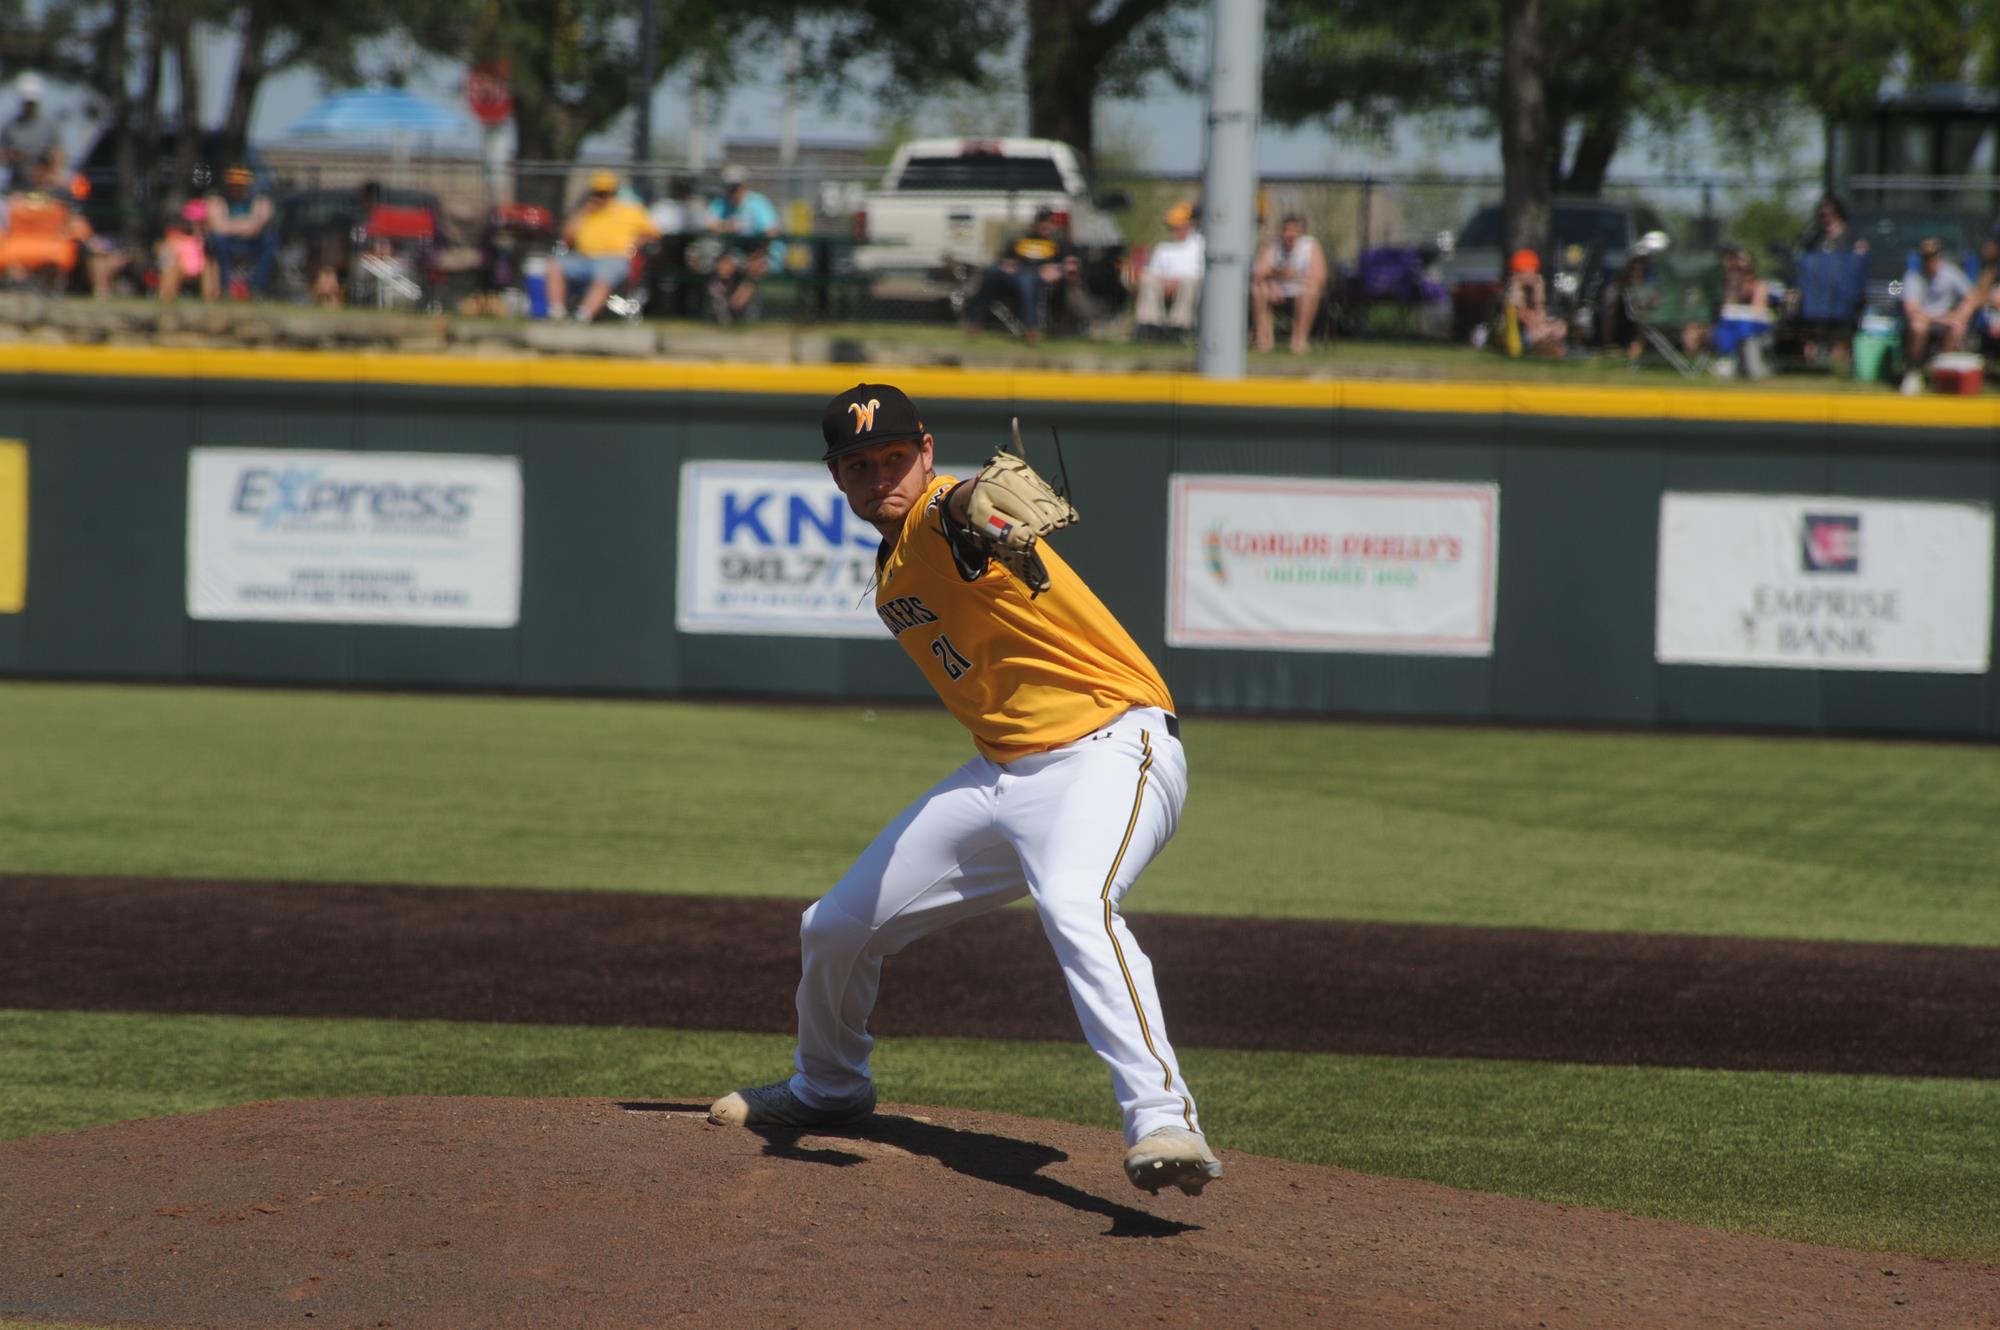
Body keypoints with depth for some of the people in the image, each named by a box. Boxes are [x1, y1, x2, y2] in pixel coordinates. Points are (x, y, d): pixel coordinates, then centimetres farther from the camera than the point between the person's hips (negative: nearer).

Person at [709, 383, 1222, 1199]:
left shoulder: (940, 519, -16)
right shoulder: (891, 574, 12)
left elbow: (964, 504, -43)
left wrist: (986, 499, -64)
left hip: (1109, 751, -9)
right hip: (1001, 774, 9)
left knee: (1075, 905, -39)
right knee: (834, 927, 16)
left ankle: (1164, 1121, -47)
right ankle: (827, 1088, 45)